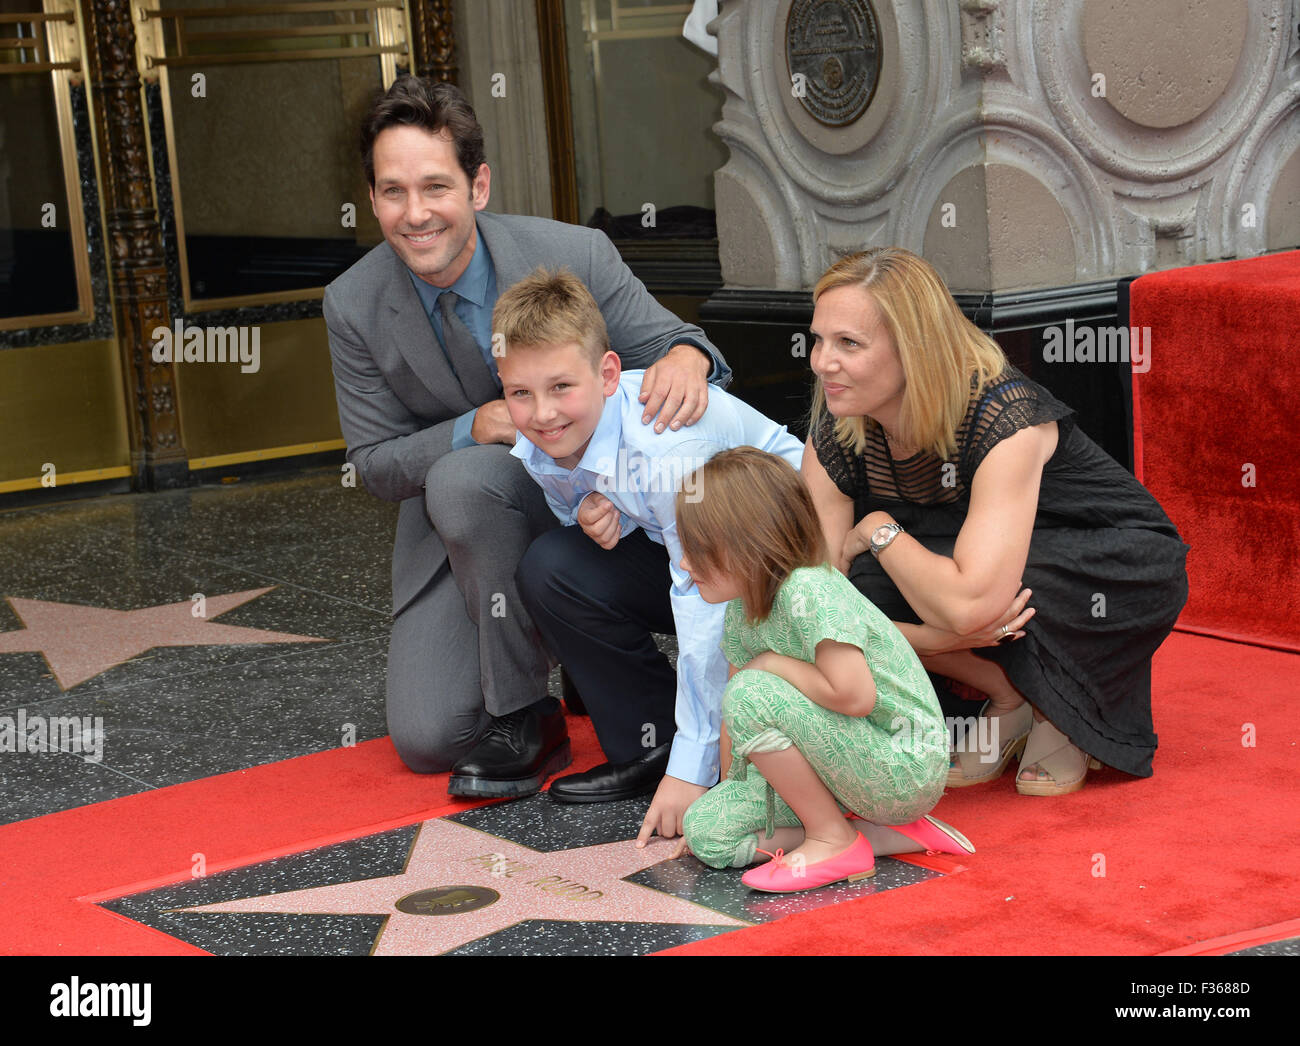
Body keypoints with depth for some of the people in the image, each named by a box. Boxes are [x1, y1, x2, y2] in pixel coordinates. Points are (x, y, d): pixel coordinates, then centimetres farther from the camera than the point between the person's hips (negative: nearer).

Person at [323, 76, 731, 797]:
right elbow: (375, 465, -8)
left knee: (463, 479, -36)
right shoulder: (353, 306, -12)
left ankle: (524, 716, -19)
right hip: (452, 534, 3)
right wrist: (473, 429, -29)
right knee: (426, 739, -10)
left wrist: (685, 358, -36)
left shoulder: (573, 257, -20)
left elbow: (662, 341, -8)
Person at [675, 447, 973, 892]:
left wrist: (771, 664, -17)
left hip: (905, 767, -10)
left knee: (751, 693, -26)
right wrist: (729, 789, 6)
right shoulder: (742, 608, 4)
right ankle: (896, 835, 0)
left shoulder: (808, 591, -24)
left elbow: (854, 696, -30)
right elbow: (734, 721, 11)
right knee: (707, 831, -2)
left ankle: (833, 842, -9)